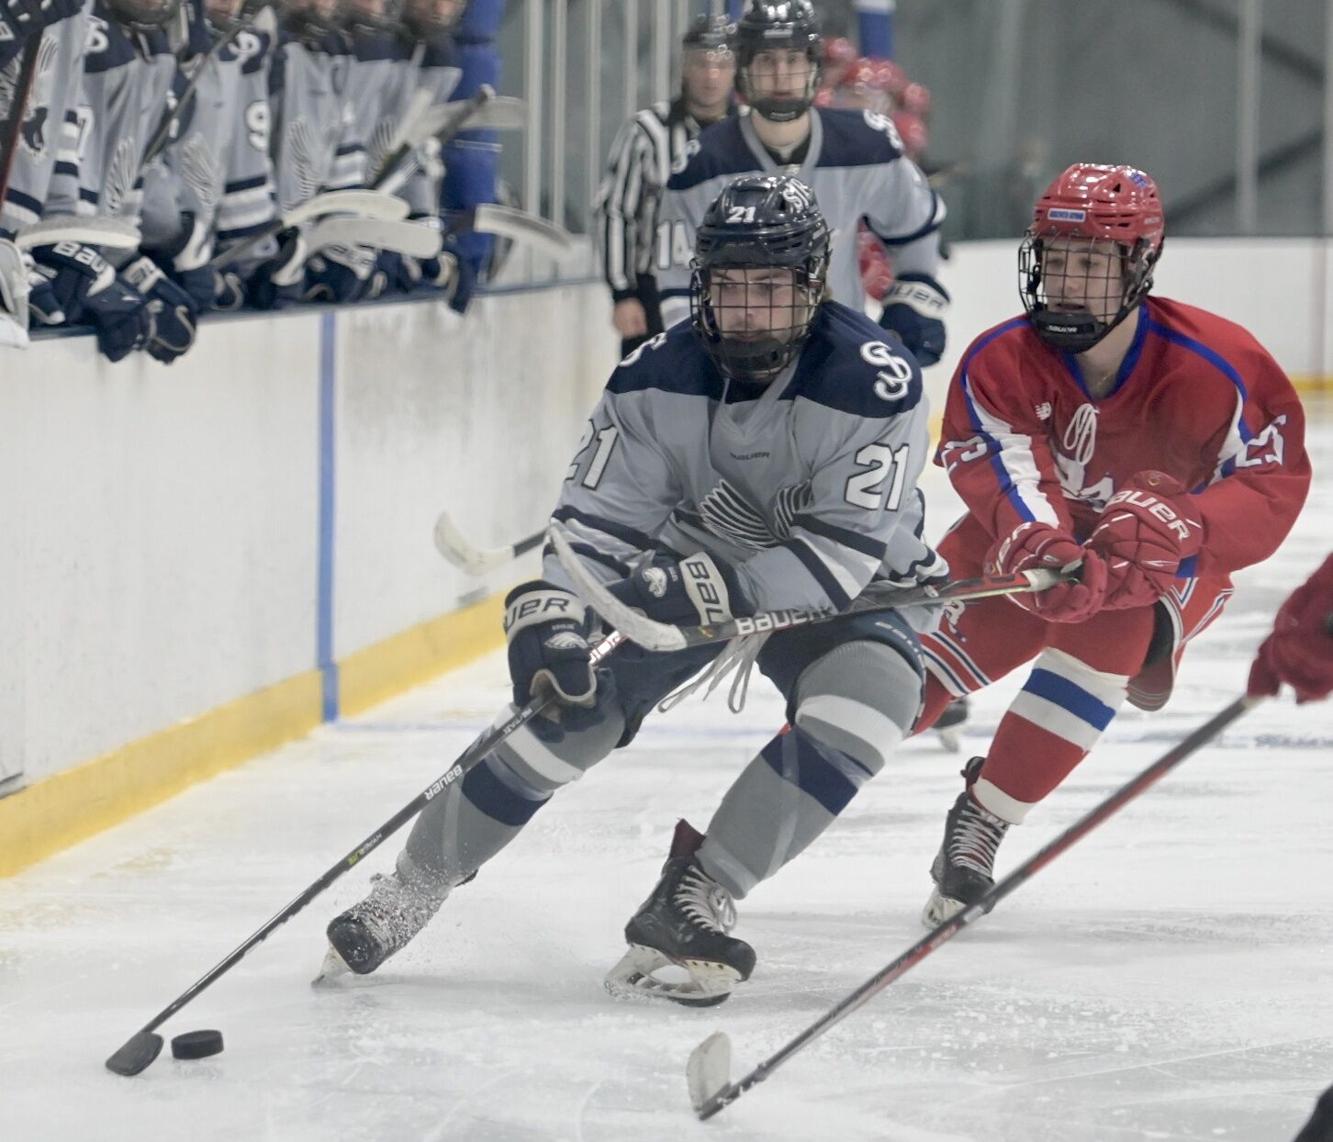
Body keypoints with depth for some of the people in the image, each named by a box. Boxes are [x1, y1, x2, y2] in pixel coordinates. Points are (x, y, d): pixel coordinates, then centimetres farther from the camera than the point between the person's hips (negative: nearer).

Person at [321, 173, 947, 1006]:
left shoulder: (874, 382, -27)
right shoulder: (659, 379, -17)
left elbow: (844, 553, -30)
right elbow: (597, 516, -17)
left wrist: (720, 591, -40)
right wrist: (548, 614, -36)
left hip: (845, 590, -2)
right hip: (688, 569, 2)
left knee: (865, 701, -31)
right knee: (573, 698, -12)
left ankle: (694, 900, -20)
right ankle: (416, 884, 6)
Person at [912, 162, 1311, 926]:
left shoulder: (1215, 367, -25)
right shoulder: (999, 364, -20)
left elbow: (1274, 485, -24)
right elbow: (1006, 473, -33)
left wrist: (1176, 525, -43)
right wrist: (1035, 543, -57)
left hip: (1167, 566, -3)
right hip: (1028, 544, 3)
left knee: (1108, 628, -32)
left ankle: (983, 822, -24)